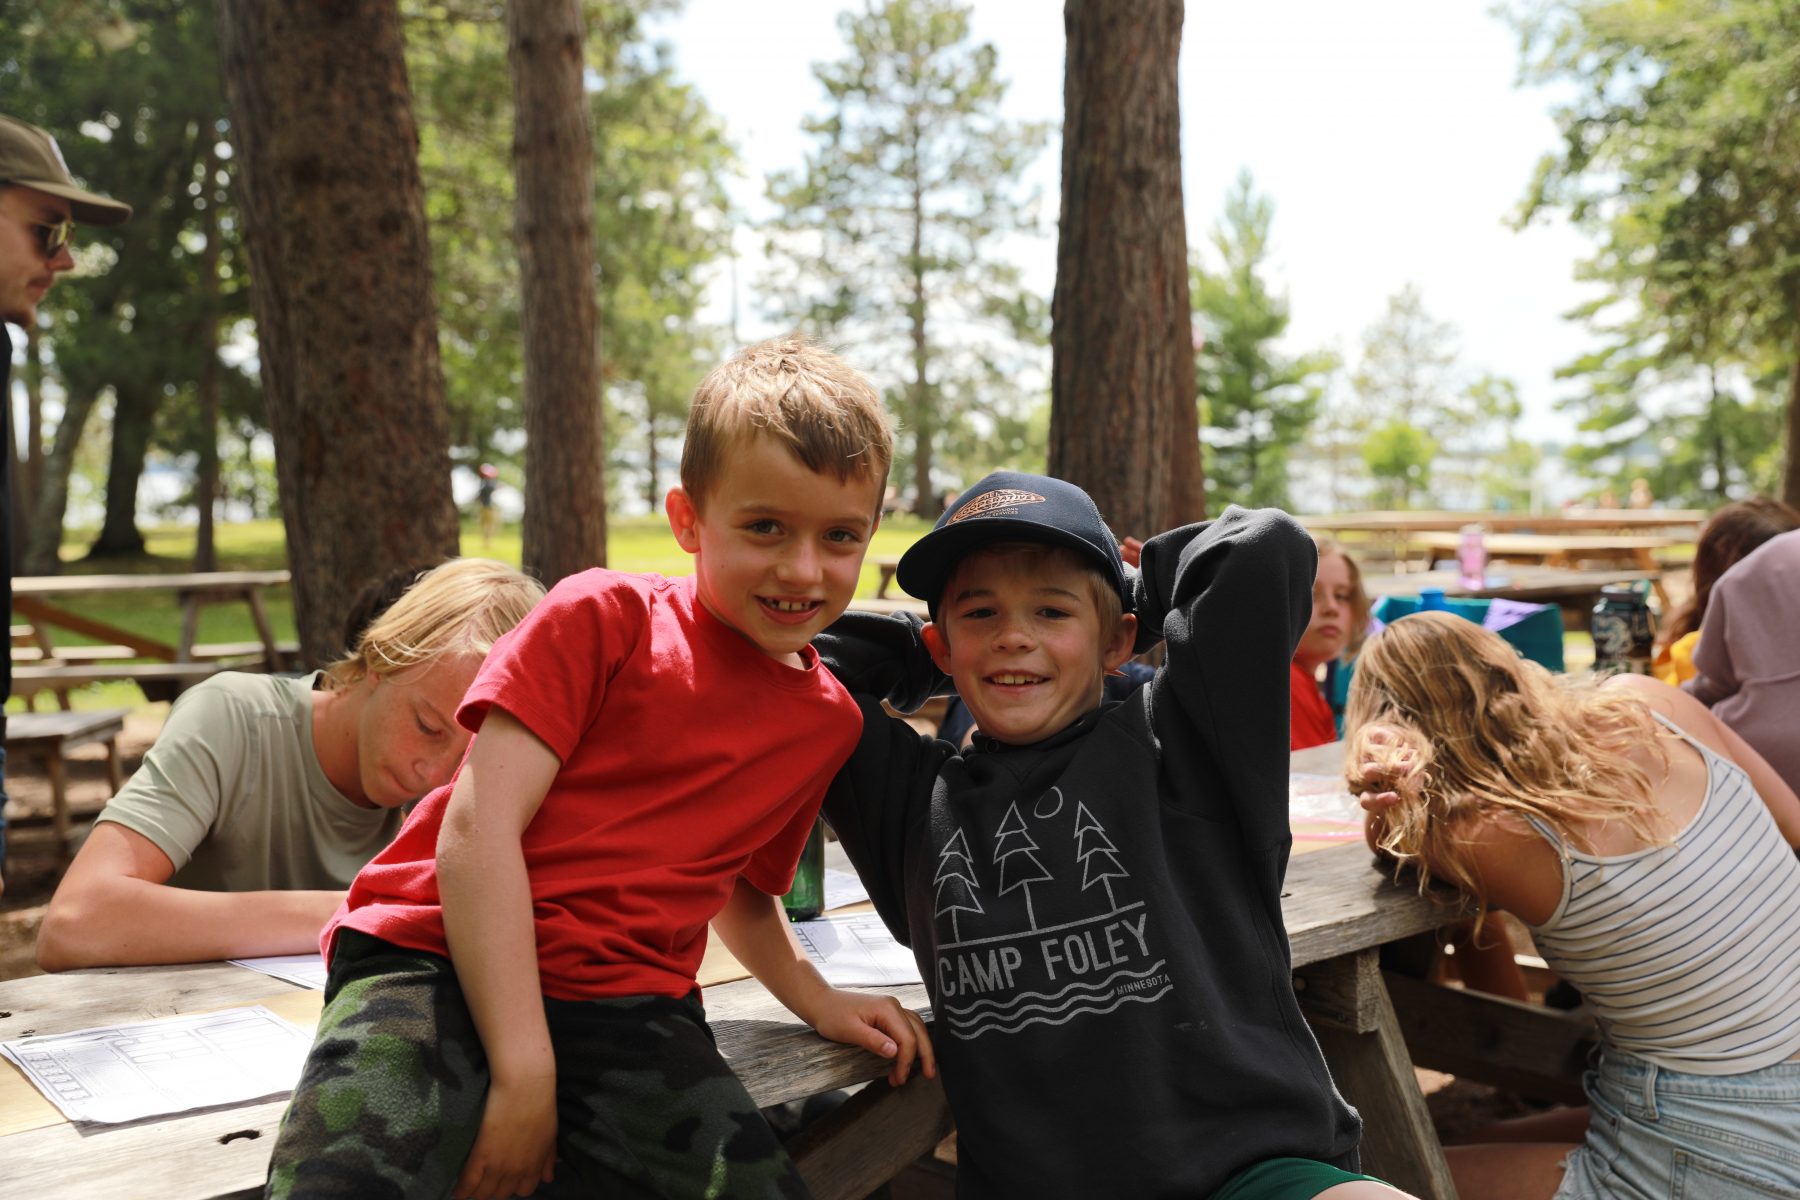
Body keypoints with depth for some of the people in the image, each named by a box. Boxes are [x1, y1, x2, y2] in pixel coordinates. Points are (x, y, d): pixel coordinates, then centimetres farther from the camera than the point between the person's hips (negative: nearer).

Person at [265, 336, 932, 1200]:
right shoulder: (607, 618, -3)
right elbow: (476, 829, -10)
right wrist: (522, 1071, -15)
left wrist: (816, 1000, 14)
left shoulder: (827, 720, 13)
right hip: (441, 963, -4)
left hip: (626, 1005, 5)